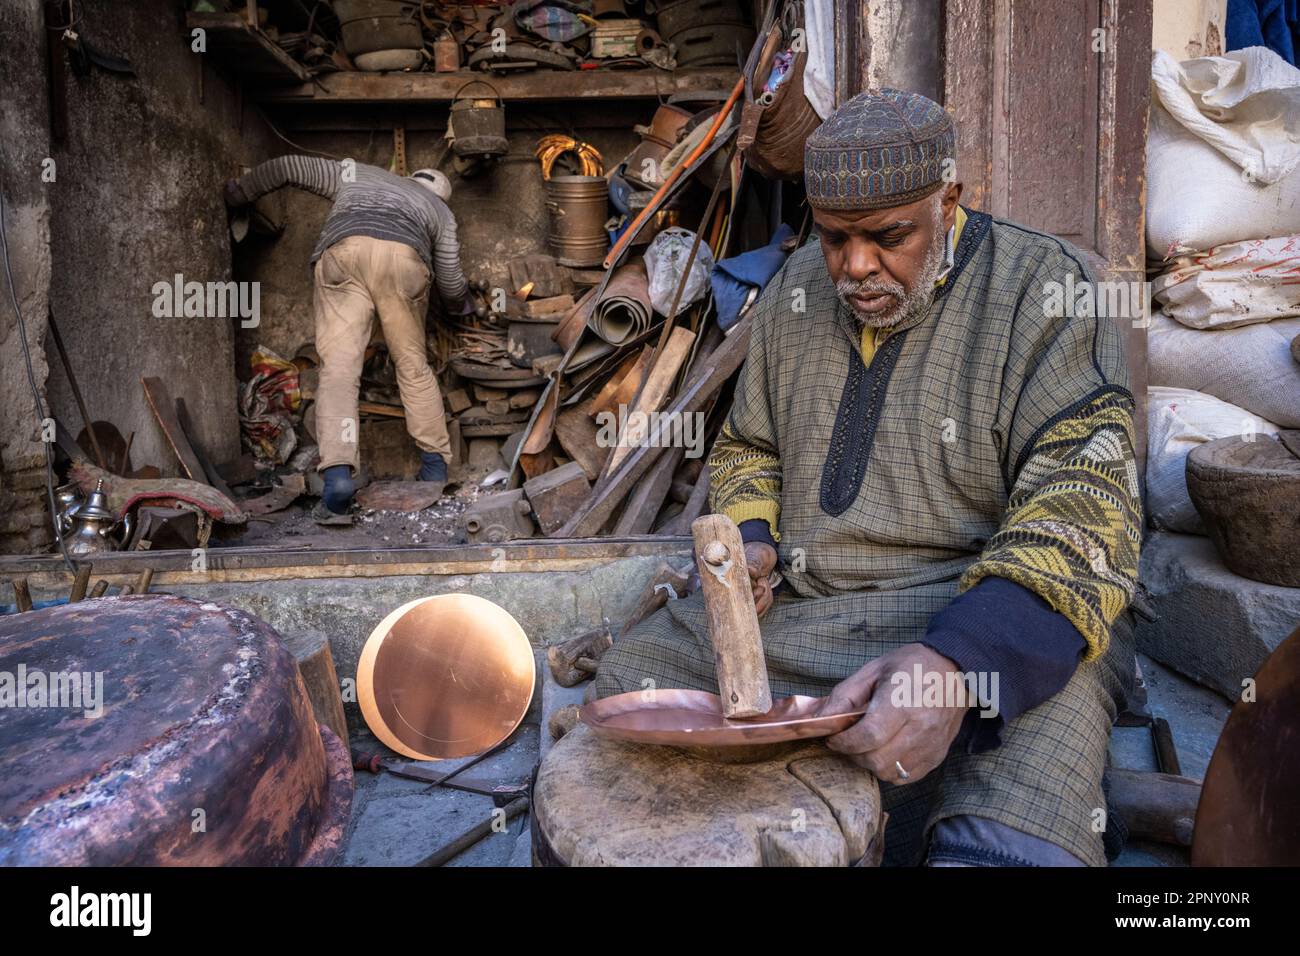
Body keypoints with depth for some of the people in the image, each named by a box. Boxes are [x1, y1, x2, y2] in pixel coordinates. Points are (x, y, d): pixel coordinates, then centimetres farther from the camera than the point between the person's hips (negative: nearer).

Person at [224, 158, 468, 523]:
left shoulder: (355, 174, 42)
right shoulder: (440, 211, 36)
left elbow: (286, 167, 42)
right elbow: (451, 285, 32)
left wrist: (237, 194, 57)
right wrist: (462, 303, 55)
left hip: (343, 250, 0)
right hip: (405, 258, 0)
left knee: (339, 366, -6)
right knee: (413, 363, 14)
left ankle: (338, 477, -20)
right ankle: (436, 466, 15)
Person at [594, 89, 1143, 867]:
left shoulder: (1045, 288, -8)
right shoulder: (797, 290, 9)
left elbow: (1082, 511, -17)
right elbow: (747, 447, 22)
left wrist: (955, 666, -33)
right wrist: (751, 538, -1)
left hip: (995, 619, -5)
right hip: (791, 604, 6)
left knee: (1009, 847, -32)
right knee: (624, 682, -3)